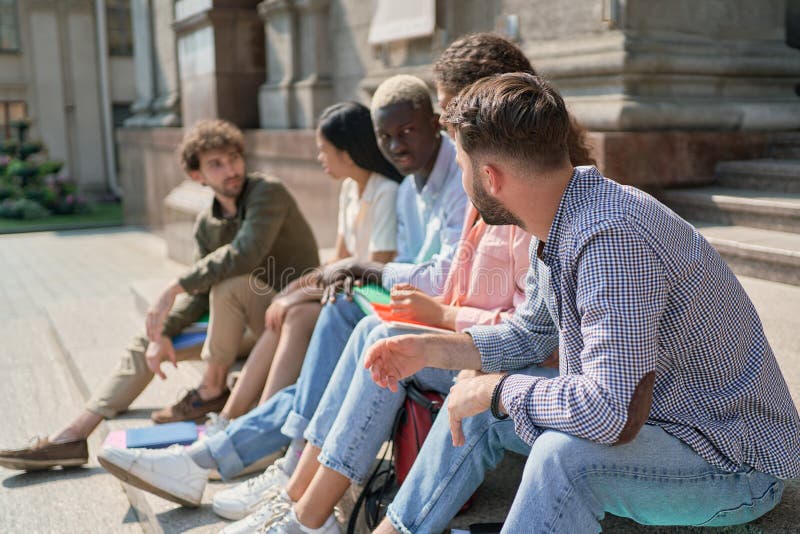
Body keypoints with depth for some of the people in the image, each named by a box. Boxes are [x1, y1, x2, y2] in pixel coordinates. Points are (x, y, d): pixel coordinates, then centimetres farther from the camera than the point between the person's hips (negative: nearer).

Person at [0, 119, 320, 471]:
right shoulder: (207, 225, 6)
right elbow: (198, 294, 4)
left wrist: (174, 287, -31)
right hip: (248, 323, 8)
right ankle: (72, 436, -4)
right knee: (148, 342, 2)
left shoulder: (267, 192, -17)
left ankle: (212, 391, -14)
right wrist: (163, 332, -13)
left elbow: (245, 254, -34)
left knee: (229, 283, -35)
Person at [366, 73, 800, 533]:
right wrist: (430, 349, 5)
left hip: (737, 462, -9)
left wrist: (496, 388, -22)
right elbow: (530, 336, 15)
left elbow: (612, 413, -37)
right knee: (478, 405, 9)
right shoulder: (558, 226, 0)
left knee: (566, 452, -36)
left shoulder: (613, 236, -31)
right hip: (652, 421, 9)